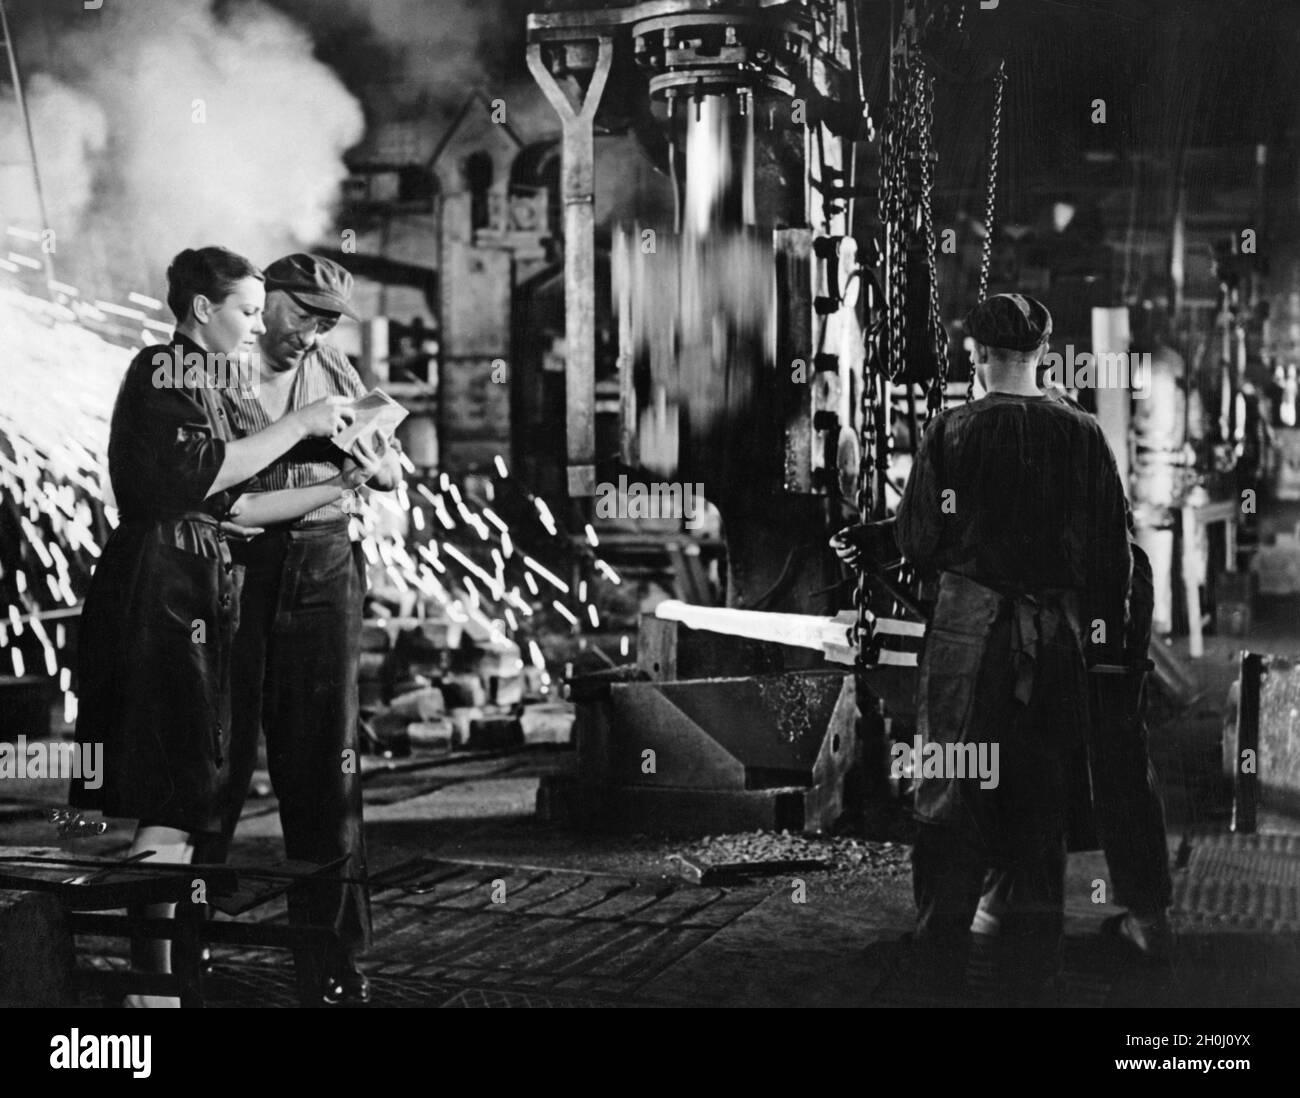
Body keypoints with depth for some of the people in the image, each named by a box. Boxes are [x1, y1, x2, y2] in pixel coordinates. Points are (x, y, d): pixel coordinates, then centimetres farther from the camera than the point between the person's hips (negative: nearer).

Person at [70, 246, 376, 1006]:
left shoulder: (198, 382, 22)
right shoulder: (163, 370, -6)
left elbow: (231, 506, 18)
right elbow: (202, 471, -20)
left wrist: (341, 486, 16)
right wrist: (299, 425, -11)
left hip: (196, 592, 10)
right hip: (160, 591, -10)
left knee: (173, 794, 9)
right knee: (170, 797, -11)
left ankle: (154, 966, 13)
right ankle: (156, 978, -10)